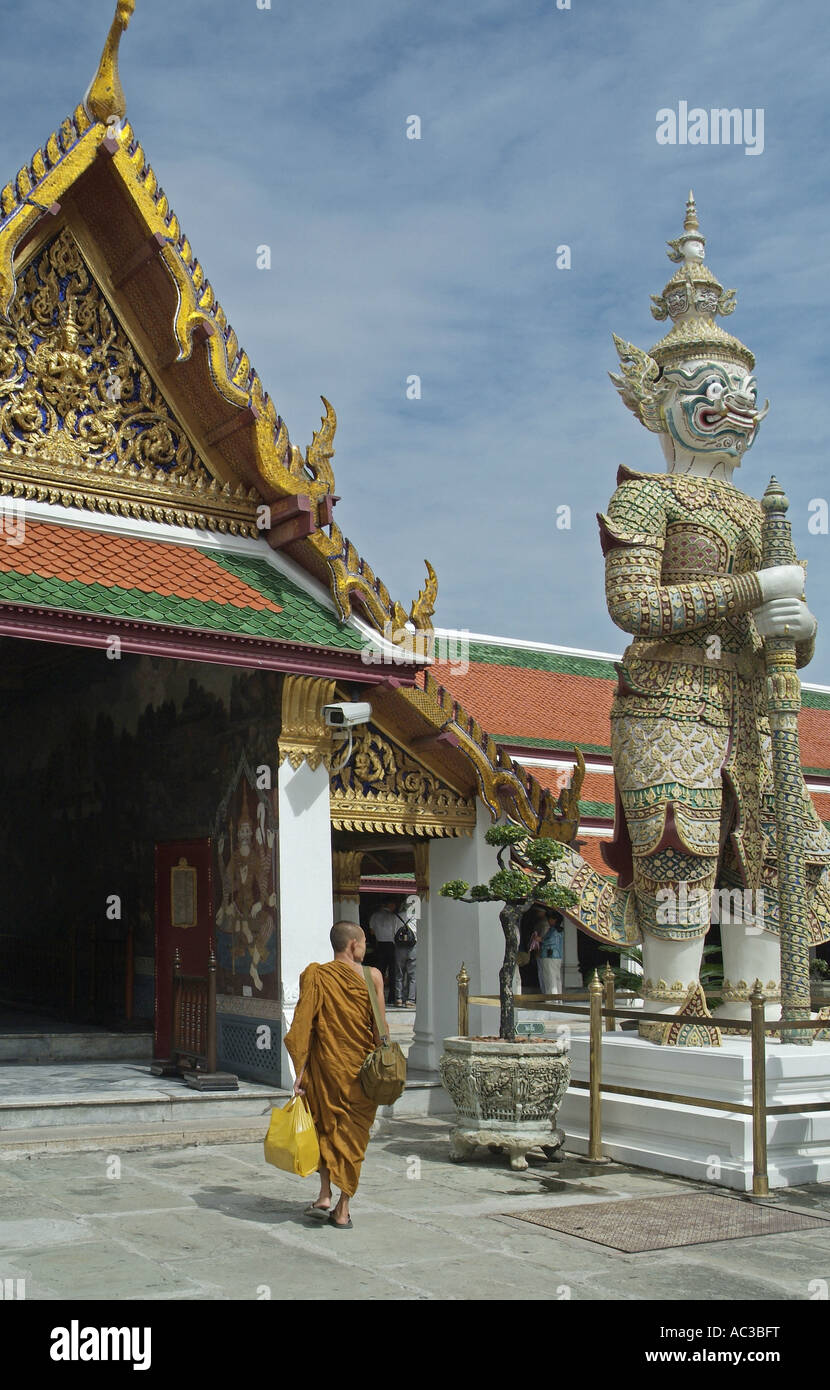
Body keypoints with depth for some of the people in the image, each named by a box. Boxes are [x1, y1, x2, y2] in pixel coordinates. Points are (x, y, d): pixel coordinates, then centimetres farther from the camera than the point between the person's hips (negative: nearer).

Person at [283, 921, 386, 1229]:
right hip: (361, 1066, 0)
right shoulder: (372, 976, -5)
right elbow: (381, 1026, -4)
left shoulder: (315, 976, -3)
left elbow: (302, 1025, -7)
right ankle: (342, 1211, 10)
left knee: (326, 1126, 19)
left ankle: (324, 1196, 6)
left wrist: (300, 1072, -4)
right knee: (353, 1133, 9)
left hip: (326, 1064, 1)